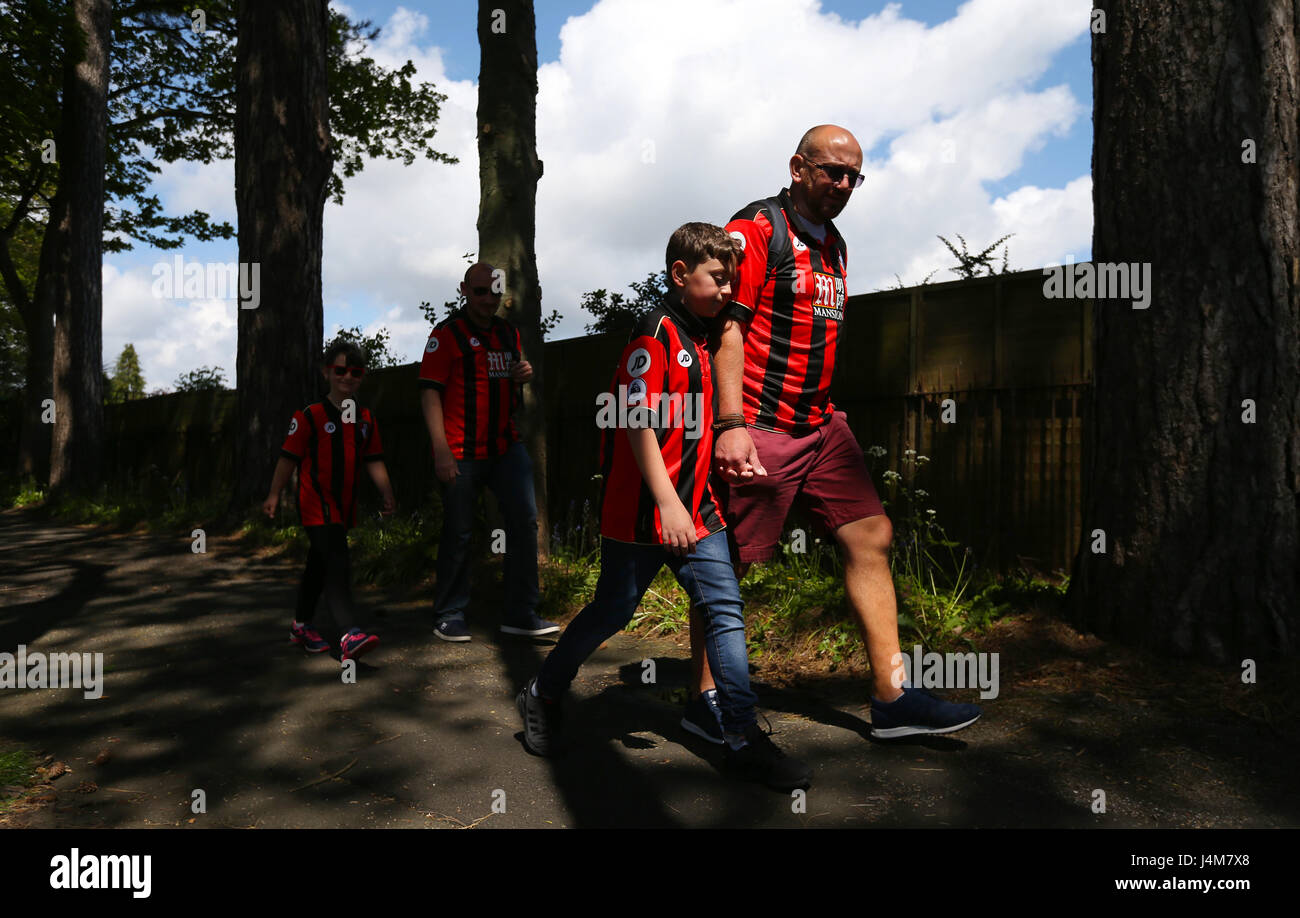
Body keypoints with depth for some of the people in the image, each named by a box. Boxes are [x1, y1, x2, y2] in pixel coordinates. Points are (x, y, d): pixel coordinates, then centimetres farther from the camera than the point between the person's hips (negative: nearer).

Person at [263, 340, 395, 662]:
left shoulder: (366, 419, 11)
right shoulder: (310, 415, -5)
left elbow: (374, 460, 12)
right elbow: (289, 457, -4)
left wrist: (387, 493, 3)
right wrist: (274, 495, -5)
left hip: (344, 506, 7)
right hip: (316, 503, -6)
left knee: (319, 566, 18)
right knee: (337, 564, -19)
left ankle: (302, 625, 33)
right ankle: (349, 636, -25)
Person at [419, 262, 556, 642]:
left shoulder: (509, 333, 14)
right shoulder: (446, 335, -3)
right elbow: (430, 394, -8)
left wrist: (524, 375, 1)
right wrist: (441, 451, -17)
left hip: (506, 447, 5)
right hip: (462, 452, -5)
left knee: (525, 520, -3)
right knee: (458, 533, 2)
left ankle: (522, 614, 4)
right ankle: (449, 616, 17)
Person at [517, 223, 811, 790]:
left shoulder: (698, 340, 16)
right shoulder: (656, 333, -11)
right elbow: (638, 422, -19)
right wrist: (666, 502, -24)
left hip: (692, 507, 8)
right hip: (641, 509, -8)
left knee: (726, 609, 2)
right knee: (613, 611, 5)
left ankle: (744, 741, 8)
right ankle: (541, 696, 28)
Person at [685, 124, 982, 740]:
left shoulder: (833, 244, 20)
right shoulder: (755, 229, -7)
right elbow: (726, 326, -15)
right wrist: (732, 424, -24)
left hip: (821, 424, 9)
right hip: (758, 429, -9)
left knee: (871, 536, 4)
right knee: (724, 562, -1)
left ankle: (892, 698, 11)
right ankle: (705, 702, 14)